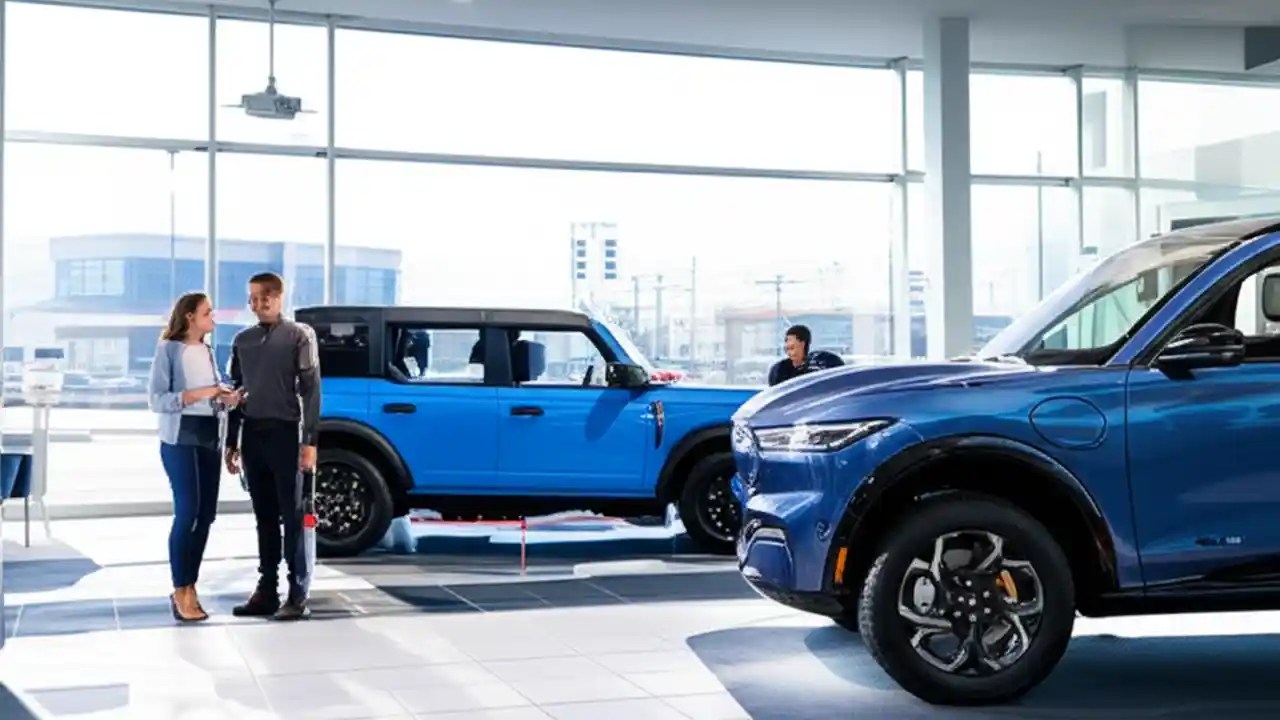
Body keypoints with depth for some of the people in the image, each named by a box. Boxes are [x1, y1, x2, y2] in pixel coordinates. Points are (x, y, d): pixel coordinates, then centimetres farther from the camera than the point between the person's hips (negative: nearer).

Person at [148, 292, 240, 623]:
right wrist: (196, 394, -19)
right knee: (187, 512, -13)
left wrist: (225, 398, 1)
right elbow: (156, 400, -10)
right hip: (180, 438, -7)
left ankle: (190, 586, 13)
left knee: (206, 514, 5)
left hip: (209, 437, 7)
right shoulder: (169, 349, -4)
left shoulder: (208, 352, 17)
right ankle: (180, 591, -6)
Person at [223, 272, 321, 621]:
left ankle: (297, 596, 0)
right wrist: (232, 442, 12)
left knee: (291, 516, -2)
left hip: (284, 433, -5)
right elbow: (236, 392, 16)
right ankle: (267, 592, 14)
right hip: (252, 435, 5)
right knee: (264, 517, 9)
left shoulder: (299, 336, -1)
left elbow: (311, 390, -6)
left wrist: (310, 441, -13)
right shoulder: (242, 340, 13)